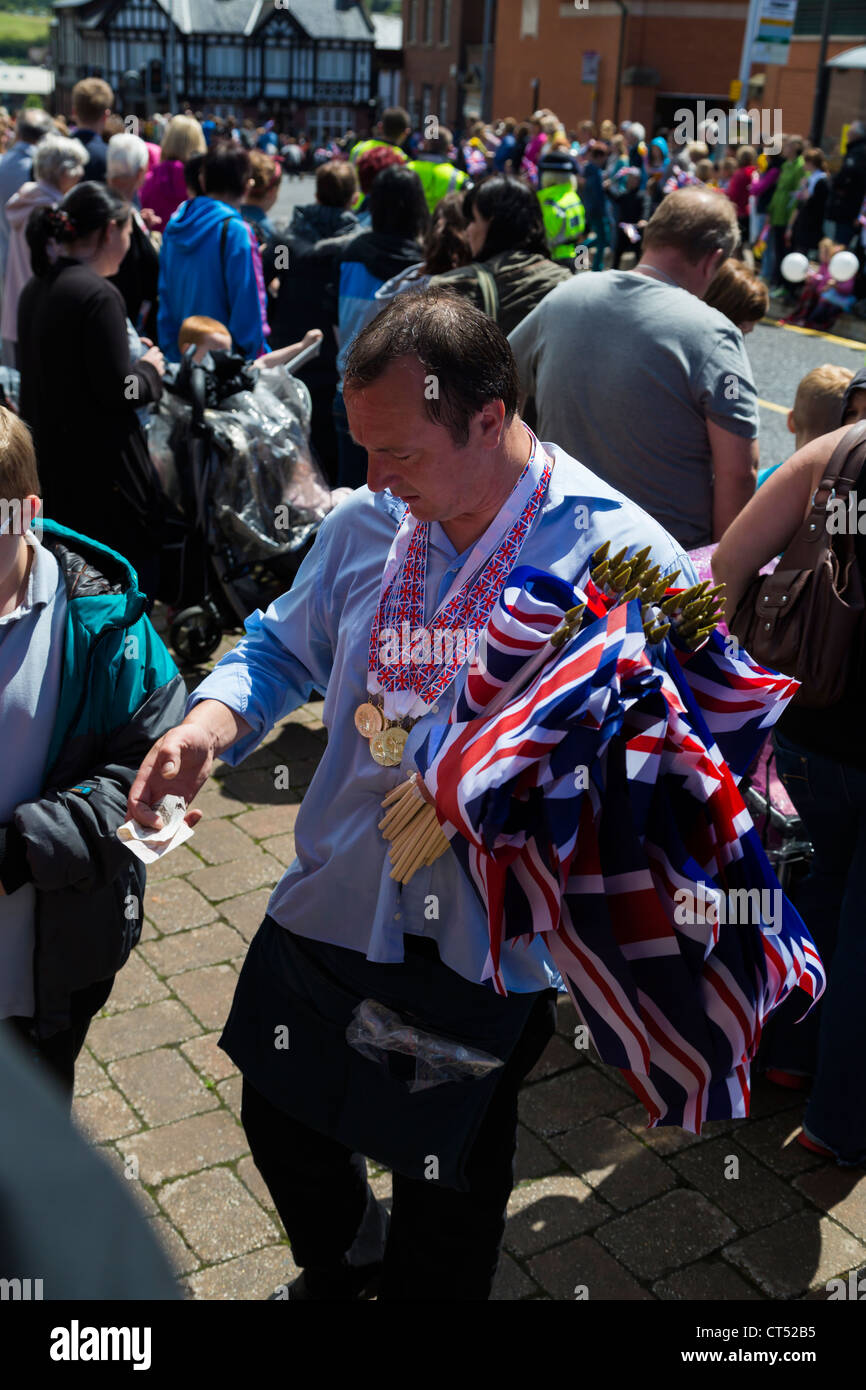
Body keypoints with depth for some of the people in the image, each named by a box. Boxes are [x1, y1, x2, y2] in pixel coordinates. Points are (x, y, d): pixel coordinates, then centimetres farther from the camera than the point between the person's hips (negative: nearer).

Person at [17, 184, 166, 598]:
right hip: (102, 466, -9)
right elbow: (117, 391, -19)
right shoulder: (99, 294, -18)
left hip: (51, 456, 9)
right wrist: (149, 370, 1)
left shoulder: (36, 289, 10)